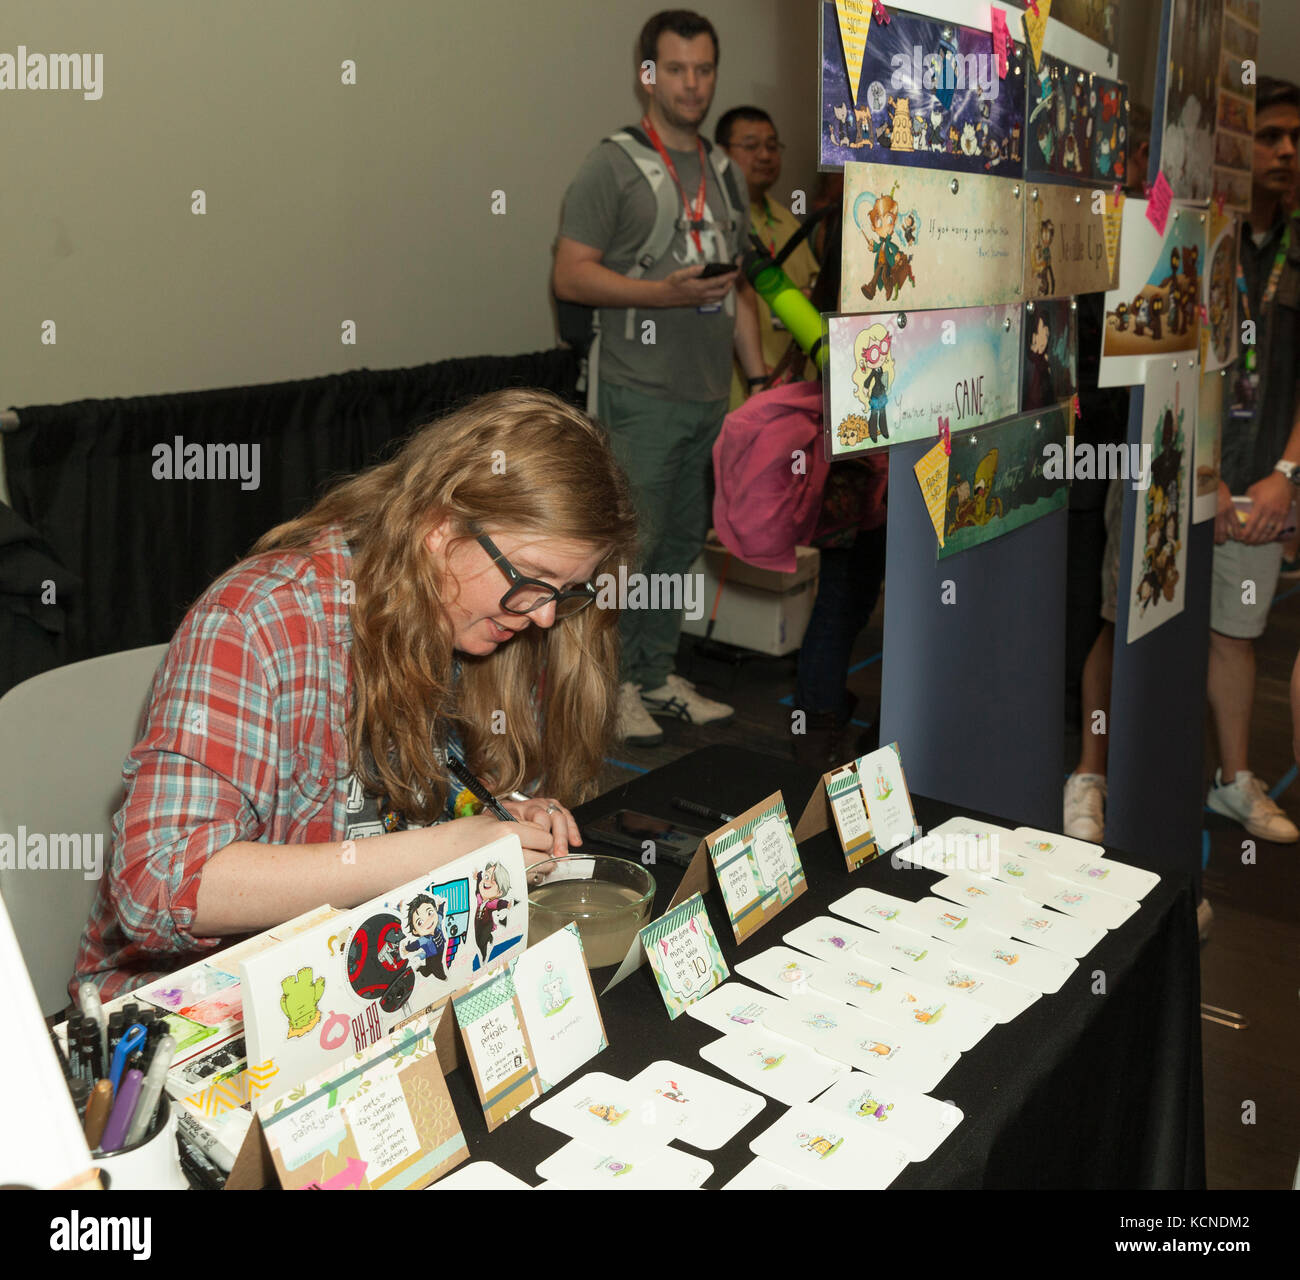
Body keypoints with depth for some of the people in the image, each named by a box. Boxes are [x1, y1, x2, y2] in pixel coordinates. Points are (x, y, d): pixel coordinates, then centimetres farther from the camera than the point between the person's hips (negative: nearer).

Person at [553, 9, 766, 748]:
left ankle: (657, 675, 23)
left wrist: (759, 376, 13)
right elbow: (571, 276, -9)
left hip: (710, 393, 7)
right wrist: (661, 292, -20)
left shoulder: (724, 174, 18)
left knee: (683, 543, 11)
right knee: (631, 543, -6)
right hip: (643, 391, -7)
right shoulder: (613, 167, -2)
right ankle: (614, 685, 7)